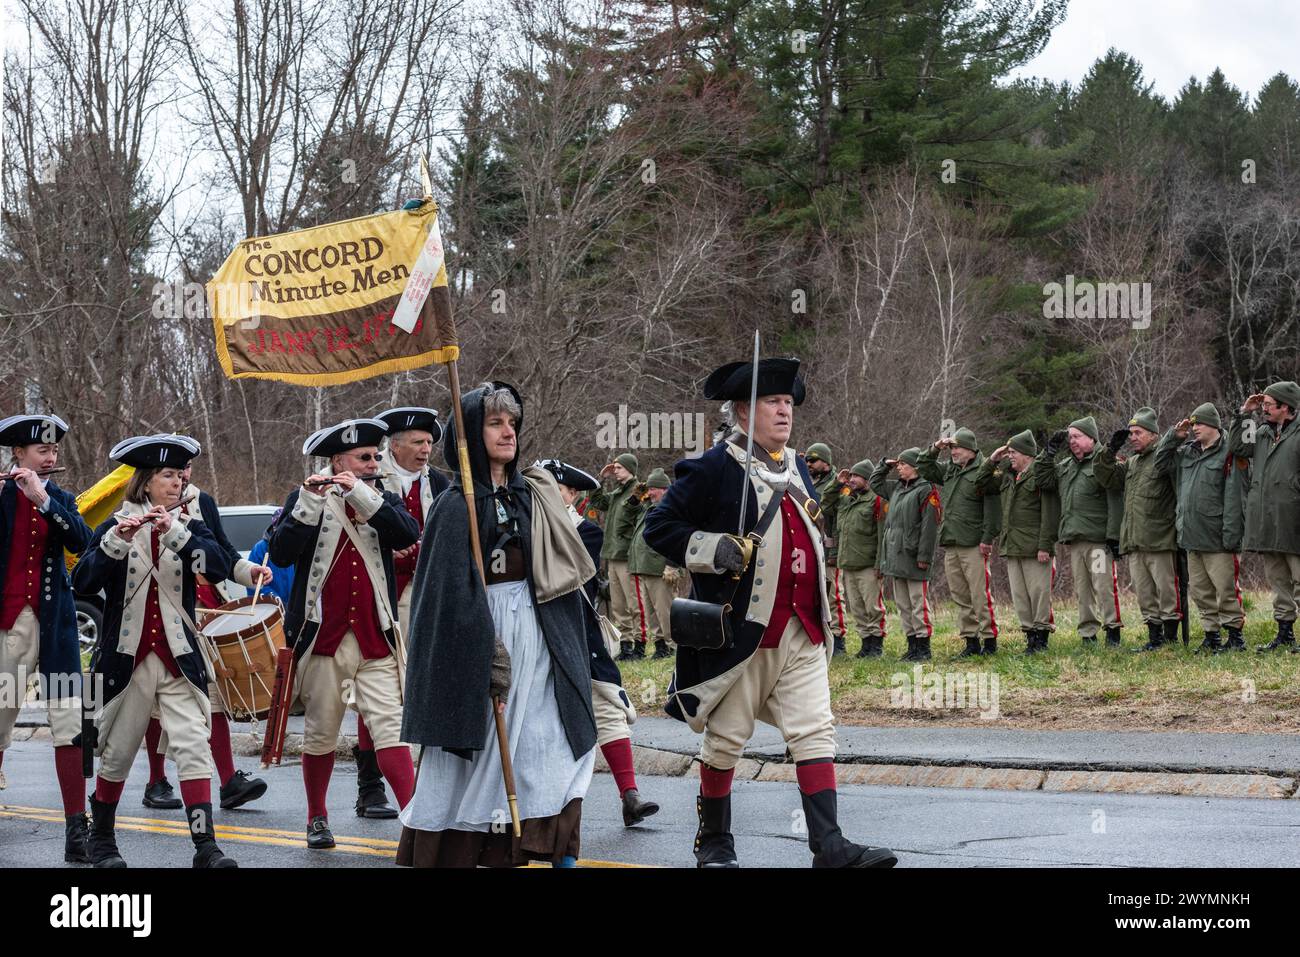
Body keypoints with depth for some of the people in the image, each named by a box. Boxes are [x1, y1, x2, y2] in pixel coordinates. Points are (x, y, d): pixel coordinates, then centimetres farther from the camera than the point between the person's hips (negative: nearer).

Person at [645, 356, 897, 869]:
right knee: (726, 737, 5)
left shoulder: (796, 466, 15)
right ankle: (714, 840, 21)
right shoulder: (712, 469, -8)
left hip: (801, 632, 6)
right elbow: (659, 527, -7)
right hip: (740, 630, -6)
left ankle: (829, 845, -5)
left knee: (815, 730, -3)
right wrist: (712, 550, -21)